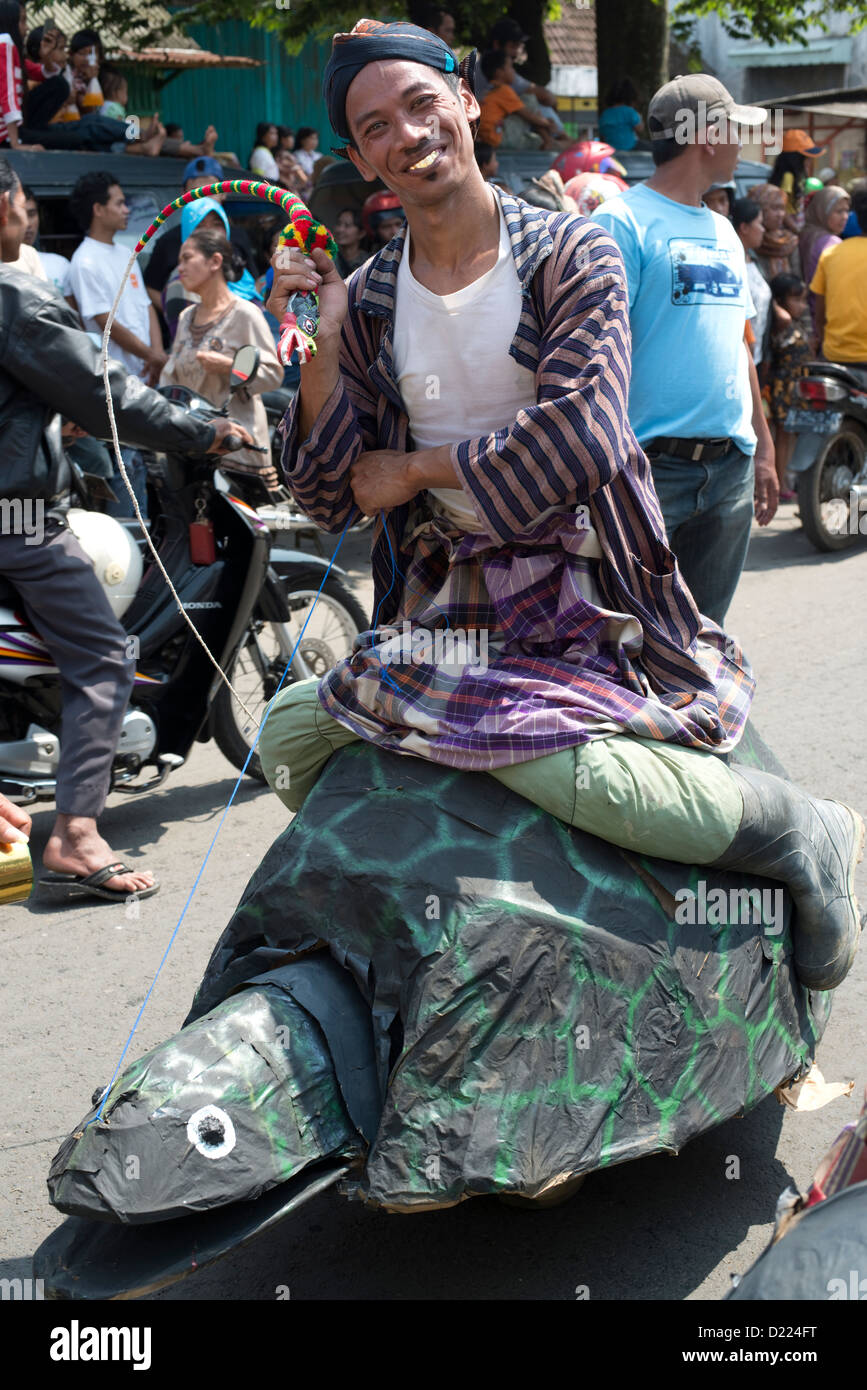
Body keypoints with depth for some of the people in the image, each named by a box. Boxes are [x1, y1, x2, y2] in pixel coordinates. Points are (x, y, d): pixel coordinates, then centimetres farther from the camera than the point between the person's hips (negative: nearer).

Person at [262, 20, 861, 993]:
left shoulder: (570, 255, -4)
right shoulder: (367, 304, 7)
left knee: (559, 761, -32)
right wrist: (322, 347, -7)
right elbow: (329, 499, 5)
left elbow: (579, 438, -19)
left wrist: (415, 469, -9)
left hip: (579, 588, -6)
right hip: (445, 602, 6)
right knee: (291, 733, 0)